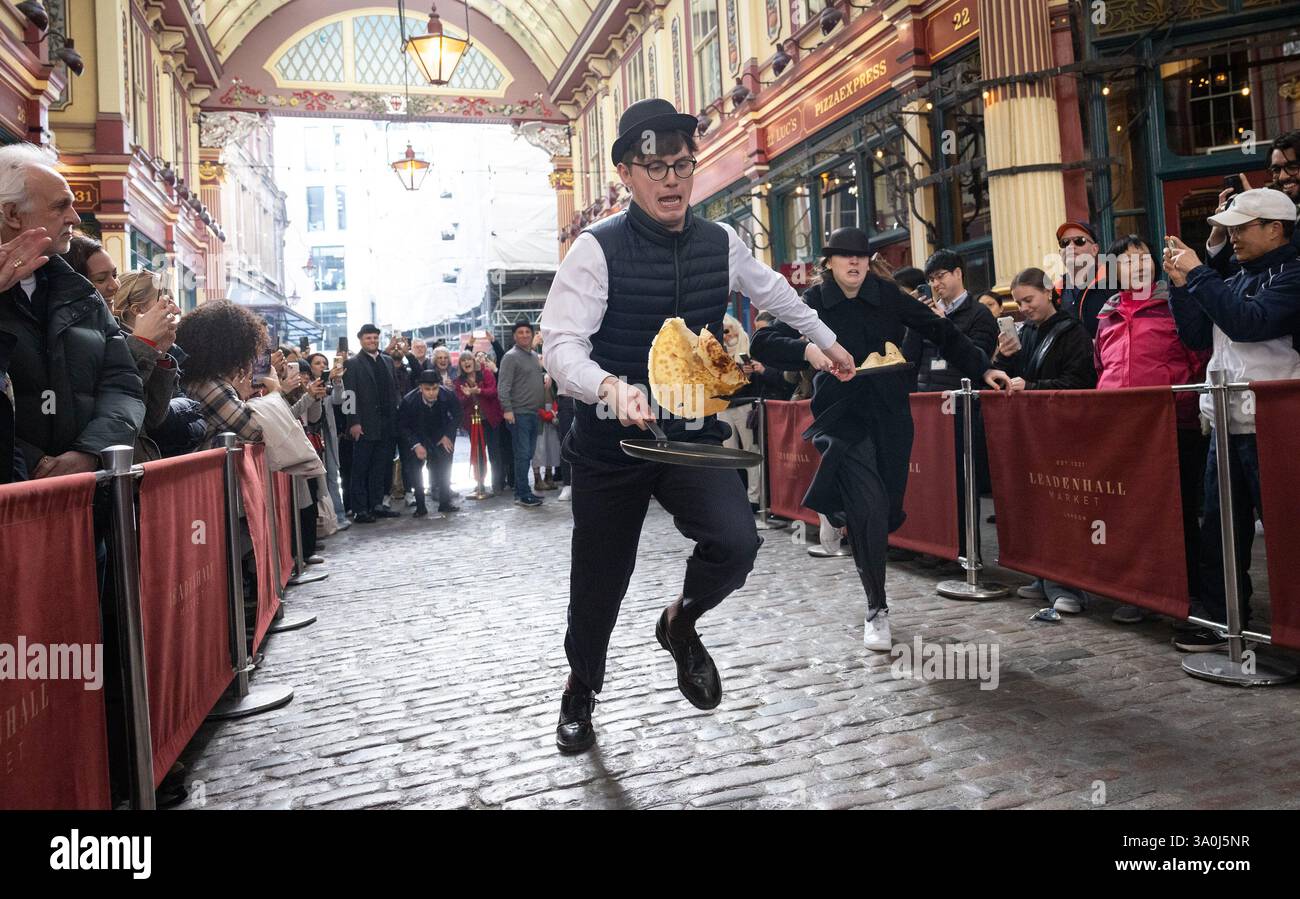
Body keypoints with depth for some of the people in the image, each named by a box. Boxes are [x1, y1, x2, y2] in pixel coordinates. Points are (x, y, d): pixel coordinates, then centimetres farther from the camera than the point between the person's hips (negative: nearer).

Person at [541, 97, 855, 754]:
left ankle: (682, 622, 16)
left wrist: (827, 341, 32)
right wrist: (612, 388, -40)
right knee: (600, 578, 9)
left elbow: (772, 291, 21)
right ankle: (581, 688, 43)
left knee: (737, 544, -22)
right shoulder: (597, 249, -13)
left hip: (693, 434, 3)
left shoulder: (721, 244, 1)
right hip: (610, 442, -2)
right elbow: (561, 346, -20)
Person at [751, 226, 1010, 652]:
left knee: (889, 510, 3)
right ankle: (877, 610, -2)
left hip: (891, 418, 4)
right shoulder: (813, 303, -2)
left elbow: (940, 332, 10)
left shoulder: (886, 295, 5)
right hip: (843, 421, -3)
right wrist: (806, 349, -28)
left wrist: (982, 369, 2)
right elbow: (762, 344, -11)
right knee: (869, 508, -17)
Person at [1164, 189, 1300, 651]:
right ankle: (1220, 619, 19)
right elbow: (1200, 337, 14)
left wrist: (1199, 273, -15)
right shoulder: (1238, 280, 15)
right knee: (1219, 528, 10)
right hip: (1226, 422, 8)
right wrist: (1181, 284, 5)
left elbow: (1247, 322, -21)